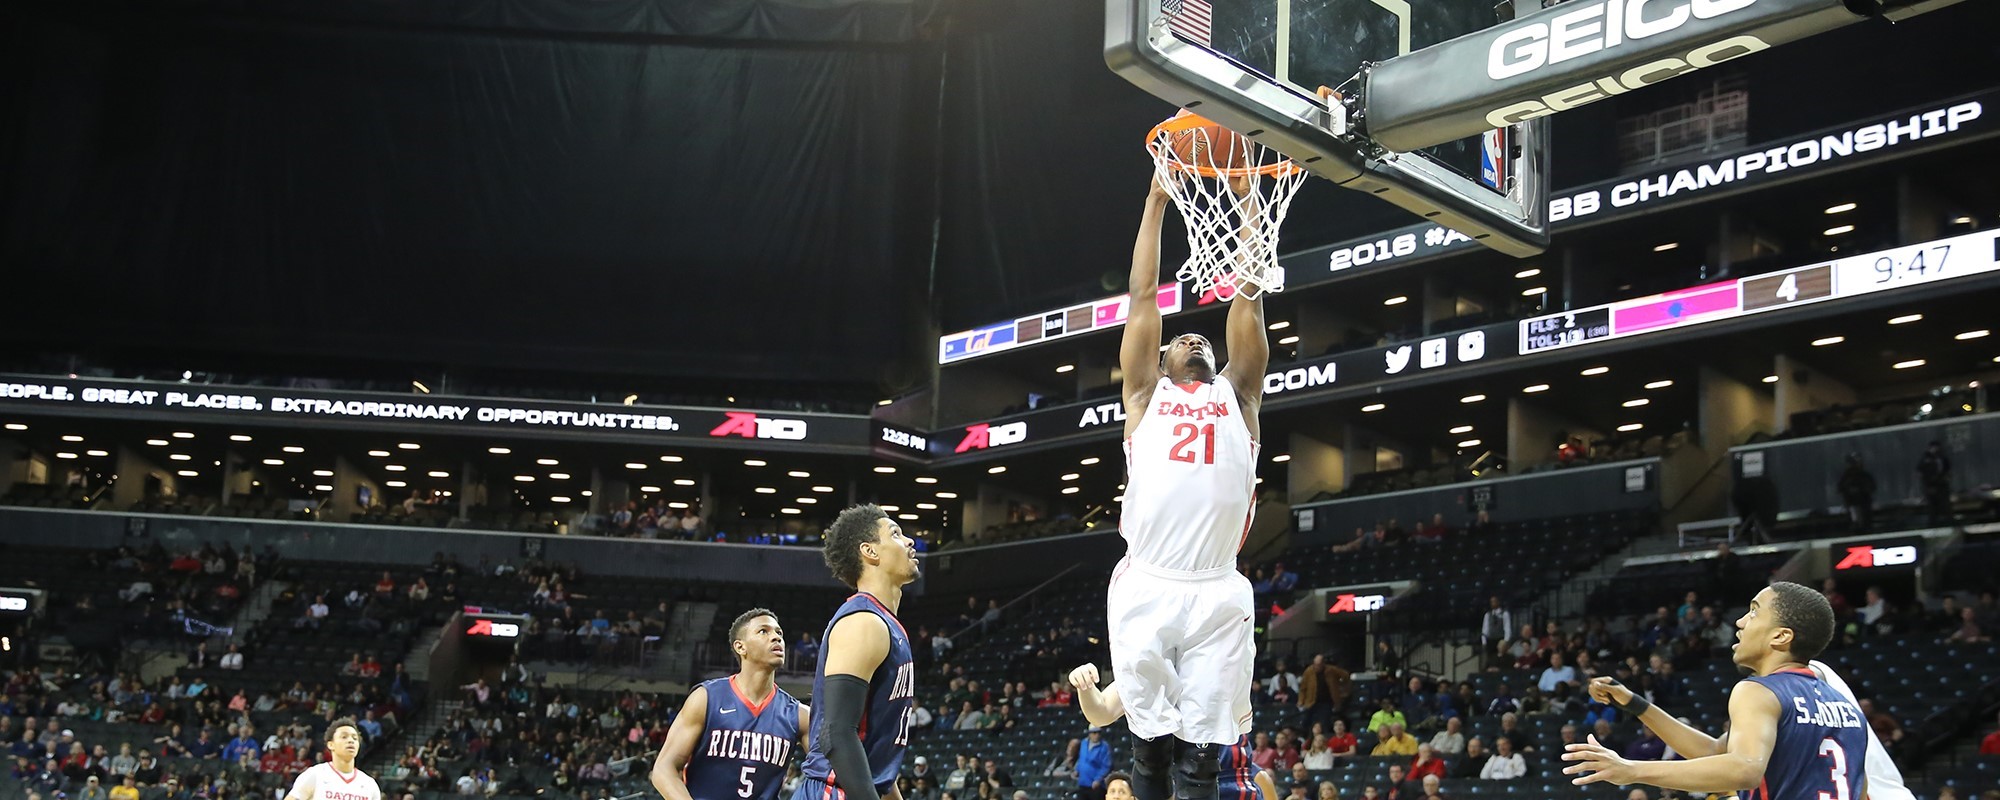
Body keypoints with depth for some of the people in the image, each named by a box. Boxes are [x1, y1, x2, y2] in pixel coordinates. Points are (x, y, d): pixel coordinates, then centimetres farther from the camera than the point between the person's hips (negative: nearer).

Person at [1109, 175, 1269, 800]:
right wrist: (1156, 201, 18)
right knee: (1151, 747, 3)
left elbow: (1248, 299, 17)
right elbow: (1143, 295, 16)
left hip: (1219, 596, 1)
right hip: (1145, 590, -1)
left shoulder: (1236, 395, 20)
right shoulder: (1146, 395, 18)